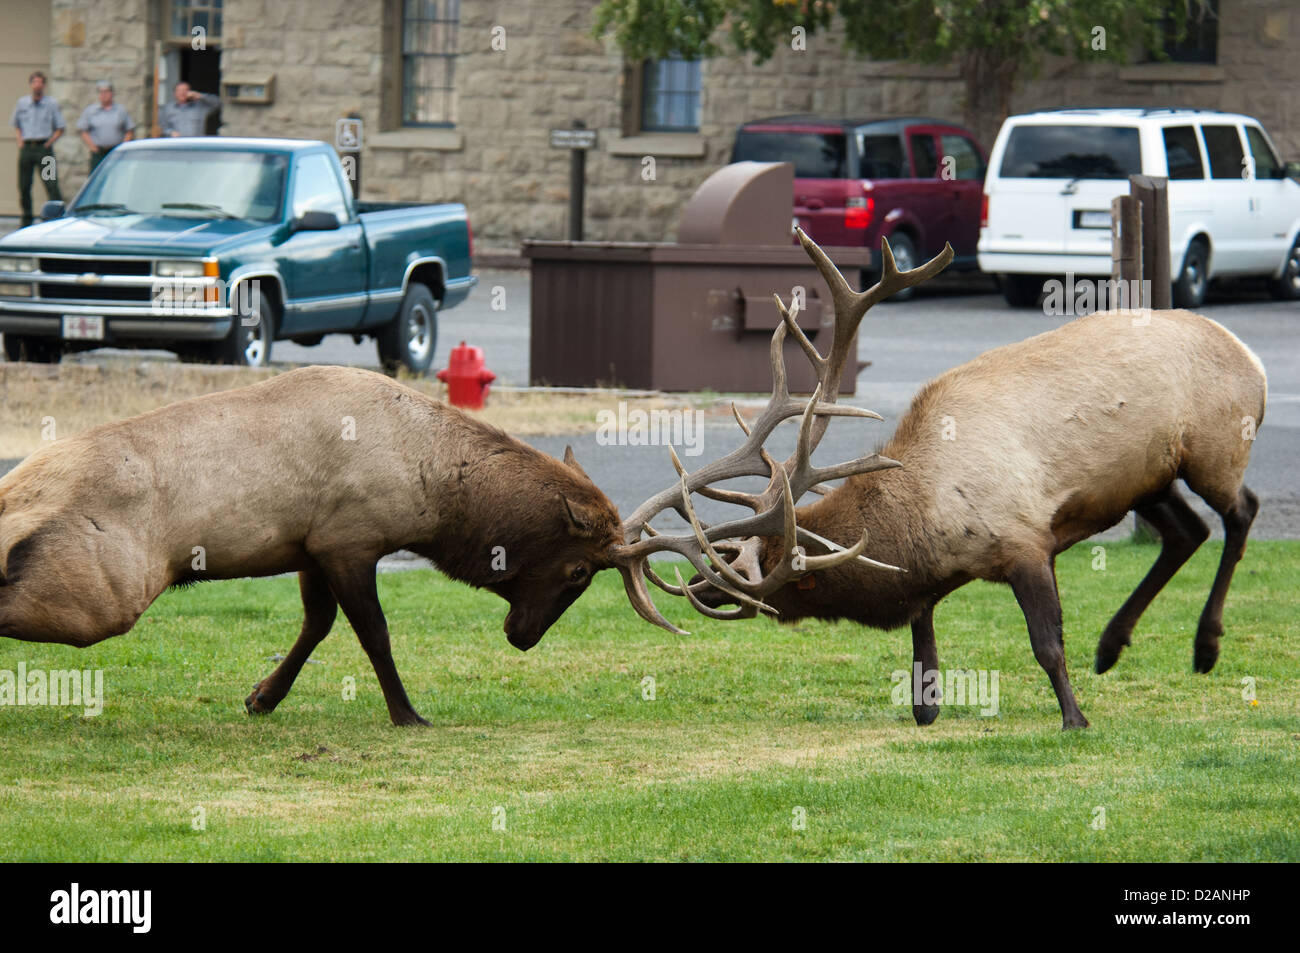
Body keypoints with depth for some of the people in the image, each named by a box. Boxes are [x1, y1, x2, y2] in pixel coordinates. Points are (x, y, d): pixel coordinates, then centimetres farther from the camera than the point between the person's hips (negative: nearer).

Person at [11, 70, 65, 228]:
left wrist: (49, 143, -6)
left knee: (51, 184, -12)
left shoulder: (52, 103, 2)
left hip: (44, 148, -3)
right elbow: (16, 124, 23)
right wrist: (20, 141, 9)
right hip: (26, 148, 3)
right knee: (24, 186, 5)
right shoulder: (22, 103, 10)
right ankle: (26, 220, 17)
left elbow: (59, 128, 6)